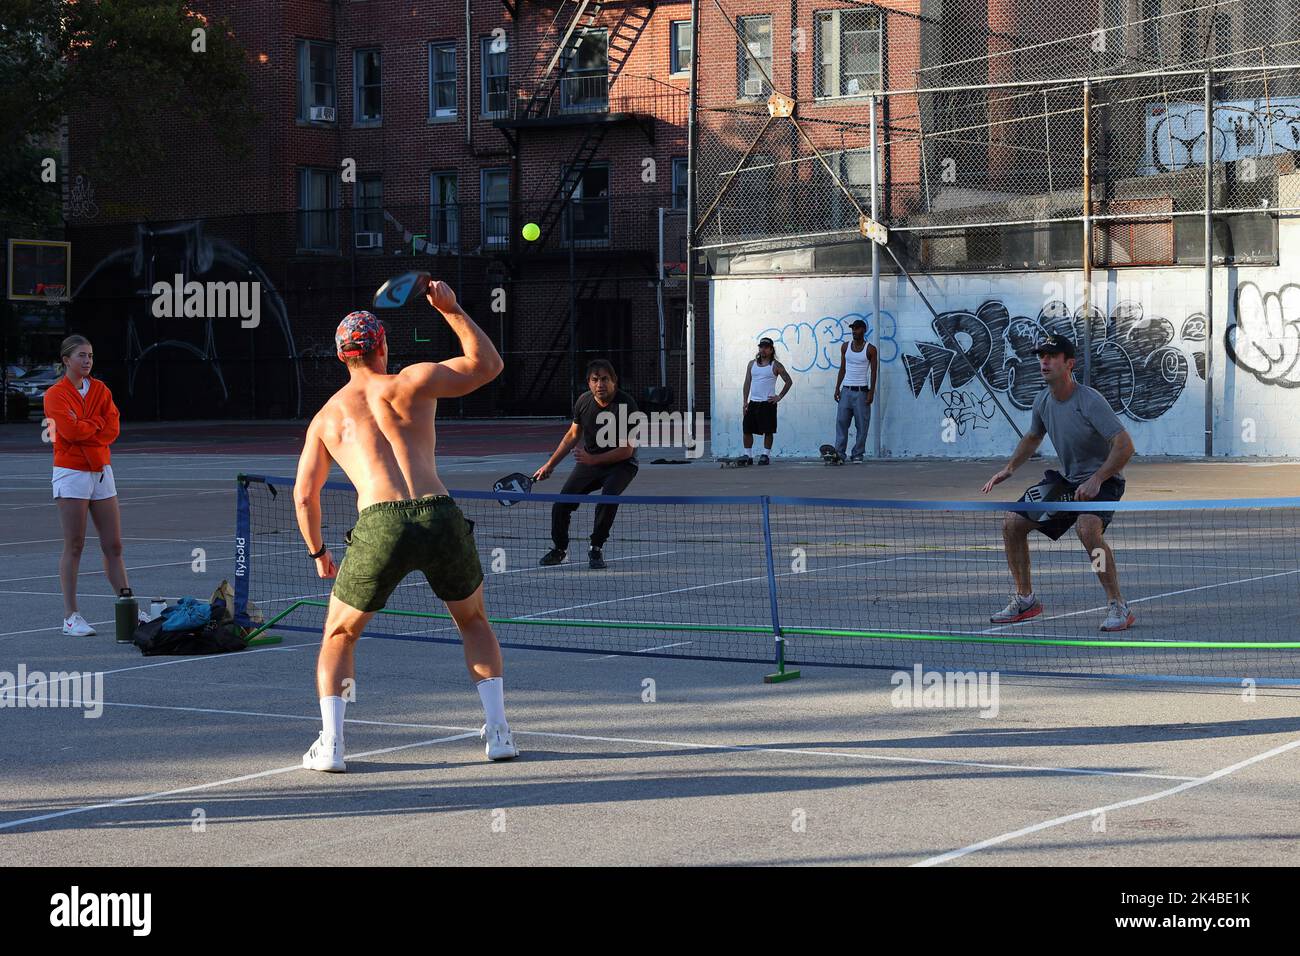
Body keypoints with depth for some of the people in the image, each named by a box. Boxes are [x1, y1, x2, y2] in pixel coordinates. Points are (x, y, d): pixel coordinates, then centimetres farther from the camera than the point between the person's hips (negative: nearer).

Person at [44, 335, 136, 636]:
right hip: (71, 473, -5)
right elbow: (70, 430, -19)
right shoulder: (55, 394, -5)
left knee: (114, 545, 6)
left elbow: (113, 429, -1)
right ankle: (70, 616, -1)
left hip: (101, 471, 5)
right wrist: (97, 423, -4)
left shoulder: (101, 390, 11)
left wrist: (83, 431, -11)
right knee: (74, 547, -4)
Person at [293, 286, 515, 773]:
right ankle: (498, 732, 16)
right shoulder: (411, 382, 11)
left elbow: (304, 495, 16)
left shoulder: (327, 417, 18)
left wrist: (317, 552, 30)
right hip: (441, 515, 0)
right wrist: (452, 309, 19)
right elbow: (488, 364, 20)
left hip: (380, 526, 0)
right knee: (475, 623, 25)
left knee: (339, 636, 19)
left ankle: (330, 744, 4)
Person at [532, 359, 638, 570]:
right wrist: (550, 465, 11)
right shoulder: (583, 401, -5)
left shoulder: (626, 405, -21)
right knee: (562, 502, -10)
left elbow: (627, 450, -20)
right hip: (589, 460, 5)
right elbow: (573, 435, 13)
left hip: (620, 464, -5)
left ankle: (596, 549, -16)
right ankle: (559, 549, 16)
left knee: (608, 496, -34)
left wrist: (593, 459, -26)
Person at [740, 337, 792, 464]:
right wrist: (745, 402, 5)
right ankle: (747, 455, 8)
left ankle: (765, 455, 5)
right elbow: (747, 383, 12)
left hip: (768, 403, -4)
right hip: (753, 402, 4)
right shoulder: (752, 364, 11)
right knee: (747, 429, 0)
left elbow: (789, 381, 2)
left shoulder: (775, 366, 0)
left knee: (768, 431, -3)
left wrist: (780, 396, -5)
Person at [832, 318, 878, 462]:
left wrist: (871, 392, -9)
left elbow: (874, 372, -2)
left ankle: (858, 454, 3)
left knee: (861, 424, -2)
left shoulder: (870, 349, -2)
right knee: (841, 421, -5)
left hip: (861, 391, -3)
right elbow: (842, 369, 14)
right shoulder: (845, 347, 9)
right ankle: (839, 452, -5)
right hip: (846, 390, 3)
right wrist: (837, 388, 6)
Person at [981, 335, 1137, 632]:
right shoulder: (1043, 401, -1)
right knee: (1013, 523, 2)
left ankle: (1118, 607, -24)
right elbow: (1033, 437, 21)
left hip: (1103, 479, -8)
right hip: (1066, 479, 8)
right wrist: (1009, 469, 7)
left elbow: (1125, 446, -28)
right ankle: (1025, 599, 19)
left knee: (1087, 528, -35)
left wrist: (1096, 480, -36)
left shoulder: (1089, 401, -24)